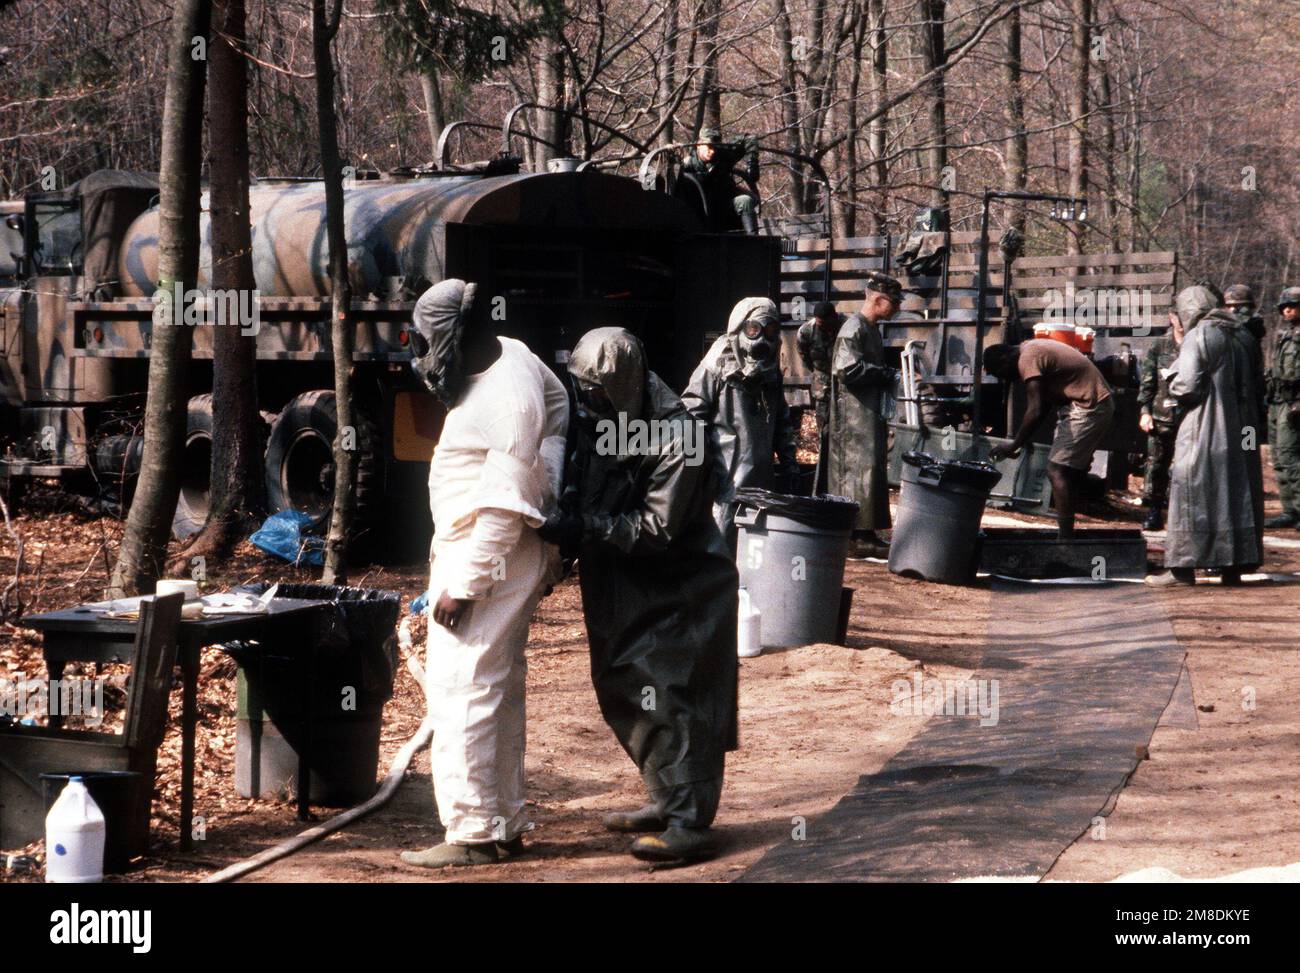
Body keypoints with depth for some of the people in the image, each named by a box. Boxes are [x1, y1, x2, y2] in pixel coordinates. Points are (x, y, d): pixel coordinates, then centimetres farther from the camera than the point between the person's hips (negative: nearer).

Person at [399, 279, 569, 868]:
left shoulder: (507, 399, -22)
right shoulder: (511, 354, 7)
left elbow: (503, 507, -25)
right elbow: (559, 403, 27)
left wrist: (463, 585, -24)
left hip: (490, 556, -11)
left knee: (462, 692, -9)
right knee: (500, 692, 14)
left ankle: (473, 834, -7)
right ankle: (505, 824, 22)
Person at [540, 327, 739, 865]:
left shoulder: (676, 435, -22)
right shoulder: (597, 422, 1)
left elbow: (657, 529, -24)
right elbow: (580, 494, 11)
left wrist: (584, 526, -29)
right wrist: (561, 524, -10)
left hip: (679, 592, -9)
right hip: (626, 592, 9)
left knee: (673, 701, -9)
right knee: (627, 695, 14)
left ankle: (690, 824, -5)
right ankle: (667, 801, 28)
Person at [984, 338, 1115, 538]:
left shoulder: (1028, 359, -15)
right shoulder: (1032, 349, 15)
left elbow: (1035, 411, -22)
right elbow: (1044, 405, 19)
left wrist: (1015, 445, -15)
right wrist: (1025, 439, 14)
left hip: (1087, 408, -10)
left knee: (1057, 470, -12)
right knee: (1072, 471, 13)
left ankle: (1065, 538, -15)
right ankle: (1066, 535, 16)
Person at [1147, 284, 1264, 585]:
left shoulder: (1197, 337, -11)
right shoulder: (1243, 335, 9)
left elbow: (1186, 387, -17)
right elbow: (1253, 382, 13)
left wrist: (1173, 382, 3)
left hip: (1204, 430, -6)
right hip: (1241, 431, 6)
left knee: (1192, 494, -1)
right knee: (1238, 491, 10)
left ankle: (1182, 567, -2)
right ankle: (1234, 566, 11)